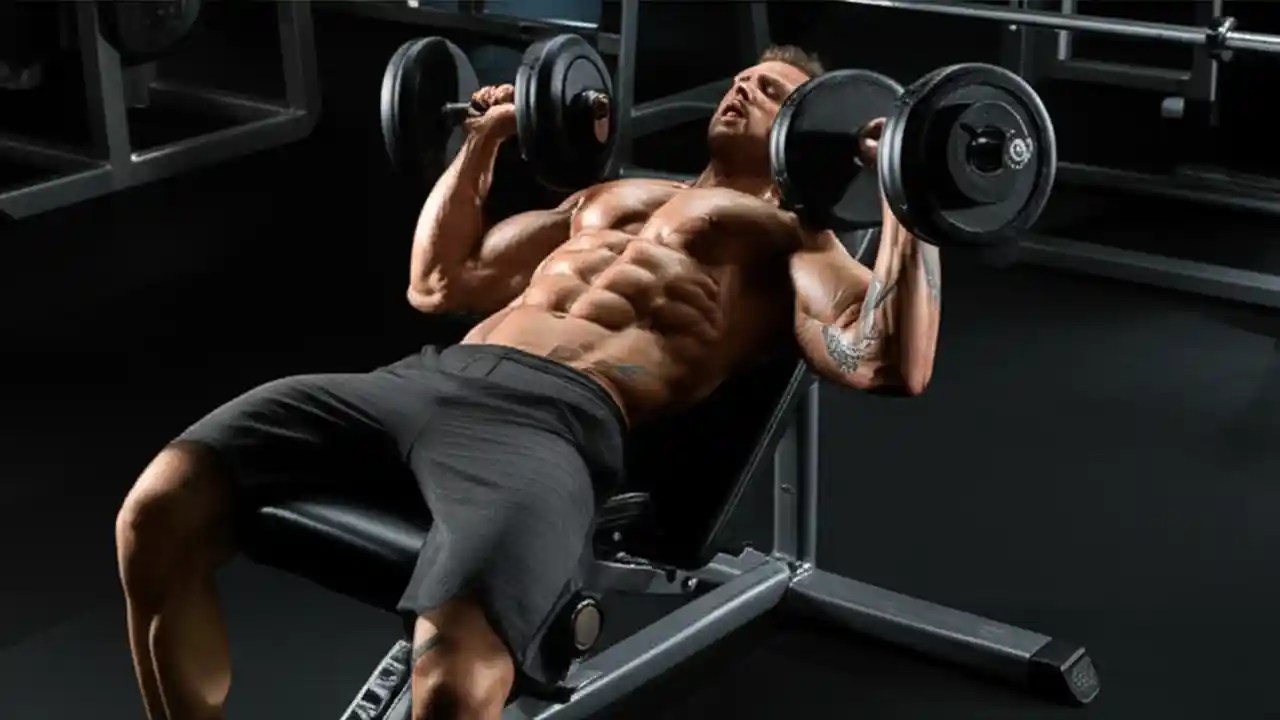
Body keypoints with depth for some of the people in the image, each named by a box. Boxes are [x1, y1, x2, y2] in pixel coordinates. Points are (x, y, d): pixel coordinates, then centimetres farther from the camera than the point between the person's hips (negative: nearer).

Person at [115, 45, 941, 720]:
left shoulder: (791, 241, 17)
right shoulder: (611, 193, 37)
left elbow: (890, 367, -2)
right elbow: (436, 283, 41)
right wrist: (482, 145, 41)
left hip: (558, 422, -7)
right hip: (424, 377, 7)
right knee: (157, 514, -13)